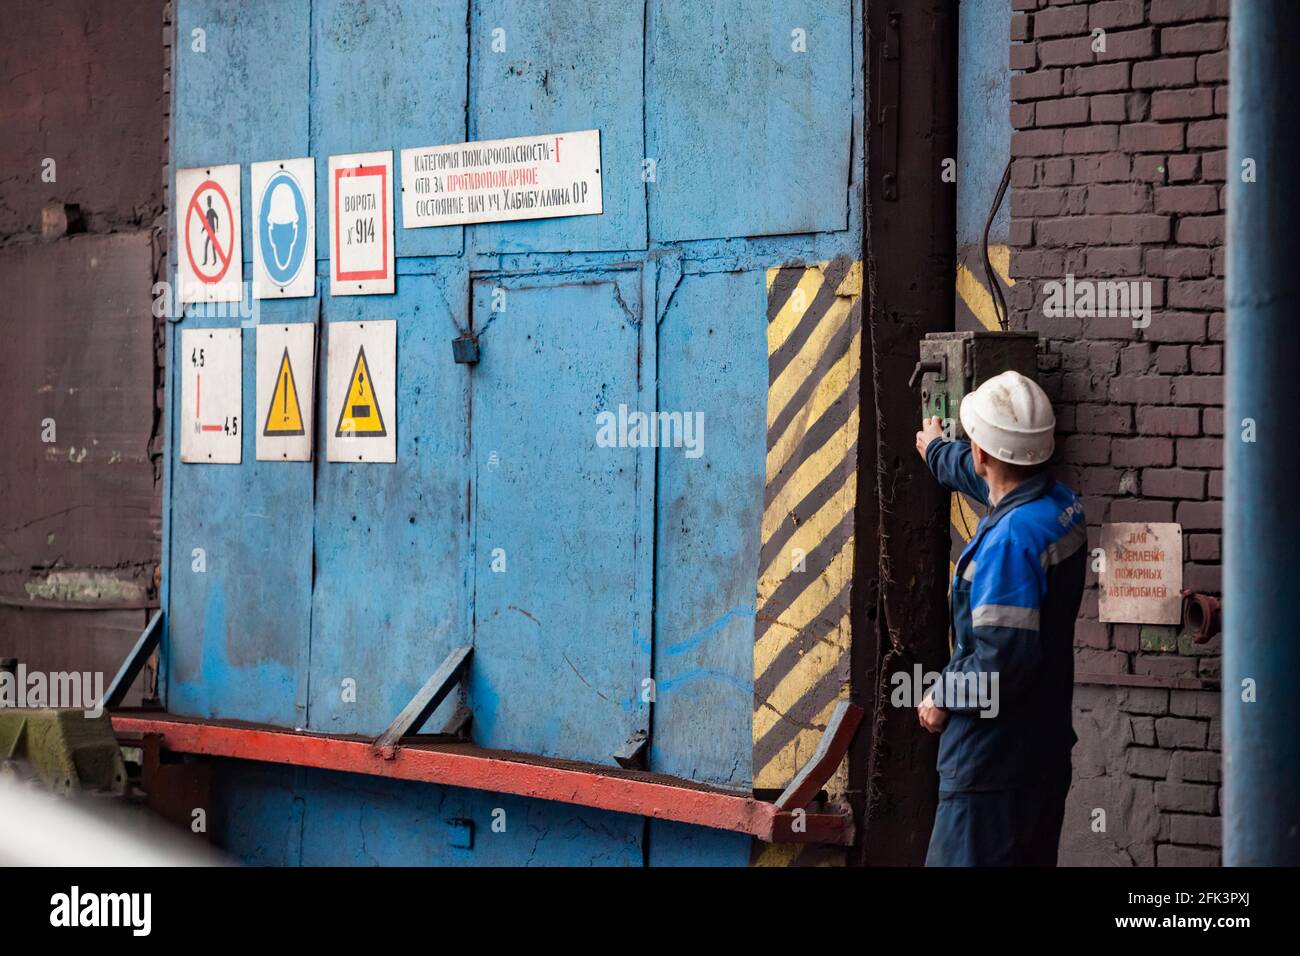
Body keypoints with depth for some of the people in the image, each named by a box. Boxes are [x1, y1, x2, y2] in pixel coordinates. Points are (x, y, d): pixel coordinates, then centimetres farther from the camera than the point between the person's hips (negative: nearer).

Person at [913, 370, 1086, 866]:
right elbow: (986, 477, 29)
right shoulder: (1062, 505, 5)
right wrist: (937, 451, 48)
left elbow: (1003, 658, -27)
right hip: (1047, 747, 10)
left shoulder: (1010, 537, -24)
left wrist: (943, 697, -10)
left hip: (994, 762, -10)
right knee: (1031, 859, 16)